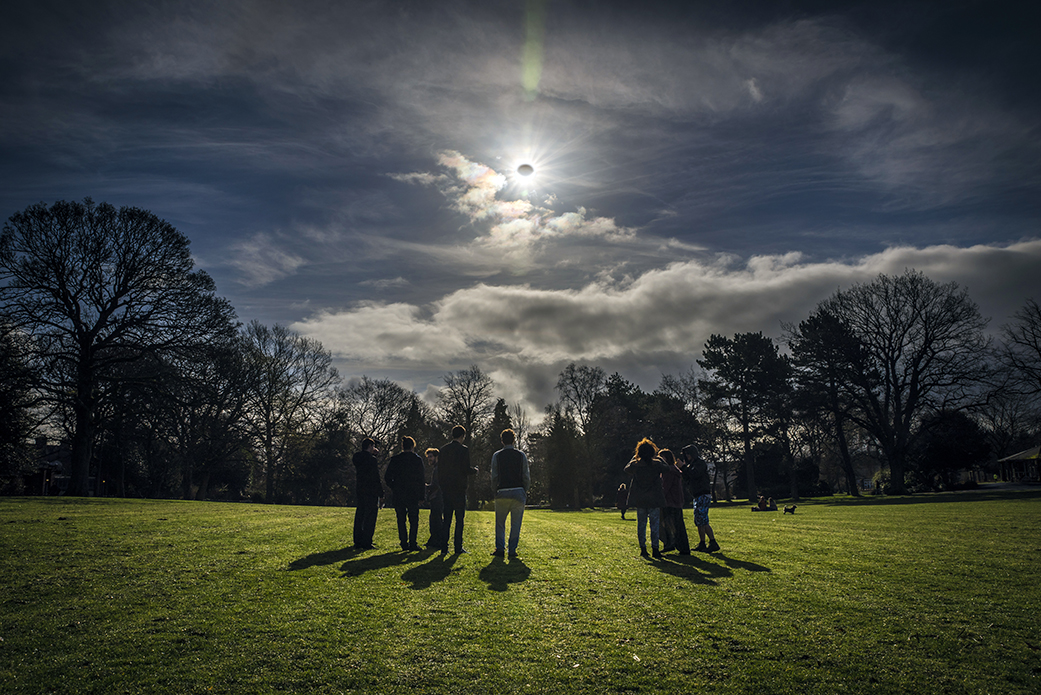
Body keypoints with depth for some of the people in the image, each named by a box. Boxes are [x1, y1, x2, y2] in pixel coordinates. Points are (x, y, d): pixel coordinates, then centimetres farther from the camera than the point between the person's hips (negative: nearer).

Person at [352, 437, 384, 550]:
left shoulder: (357, 458, 8)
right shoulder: (372, 460, -15)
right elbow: (376, 478, -16)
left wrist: (374, 454, 18)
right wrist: (381, 493, -10)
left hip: (359, 490, 8)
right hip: (371, 491, -8)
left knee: (359, 516, 13)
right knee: (370, 517, -2)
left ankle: (357, 542, 17)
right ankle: (366, 543, -2)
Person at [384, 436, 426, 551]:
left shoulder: (395, 459, 2)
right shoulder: (417, 459, -3)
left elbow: (387, 478, 3)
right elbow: (421, 478, -2)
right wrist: (421, 494, 6)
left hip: (398, 494, 2)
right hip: (413, 494, -2)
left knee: (401, 520, 8)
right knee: (413, 520, 5)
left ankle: (404, 543, 6)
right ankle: (412, 543, -1)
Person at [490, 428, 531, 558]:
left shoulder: (496, 456, 2)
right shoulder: (521, 455, 2)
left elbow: (494, 477, 1)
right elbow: (526, 476, 2)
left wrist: (495, 491, 12)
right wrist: (525, 492, 14)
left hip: (502, 493, 0)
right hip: (518, 492, 0)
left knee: (500, 522, 13)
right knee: (515, 523, 7)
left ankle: (500, 549, 7)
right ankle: (512, 550, 6)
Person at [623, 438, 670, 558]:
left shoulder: (635, 464, -6)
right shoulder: (657, 464, -10)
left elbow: (626, 469, 15)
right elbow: (666, 468, 11)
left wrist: (634, 458, 22)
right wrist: (658, 458, 20)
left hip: (639, 499, 2)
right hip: (654, 499, -2)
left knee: (641, 524, 10)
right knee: (654, 525, 4)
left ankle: (643, 548, 11)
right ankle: (655, 548, 1)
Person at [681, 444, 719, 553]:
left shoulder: (700, 463, -9)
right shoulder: (692, 464, 19)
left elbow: (694, 474, -24)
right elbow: (687, 478, 19)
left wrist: (684, 467, -13)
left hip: (703, 495, -10)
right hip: (698, 496, 10)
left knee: (703, 521, -14)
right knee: (698, 521, 9)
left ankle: (713, 543, -12)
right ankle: (702, 544, 12)